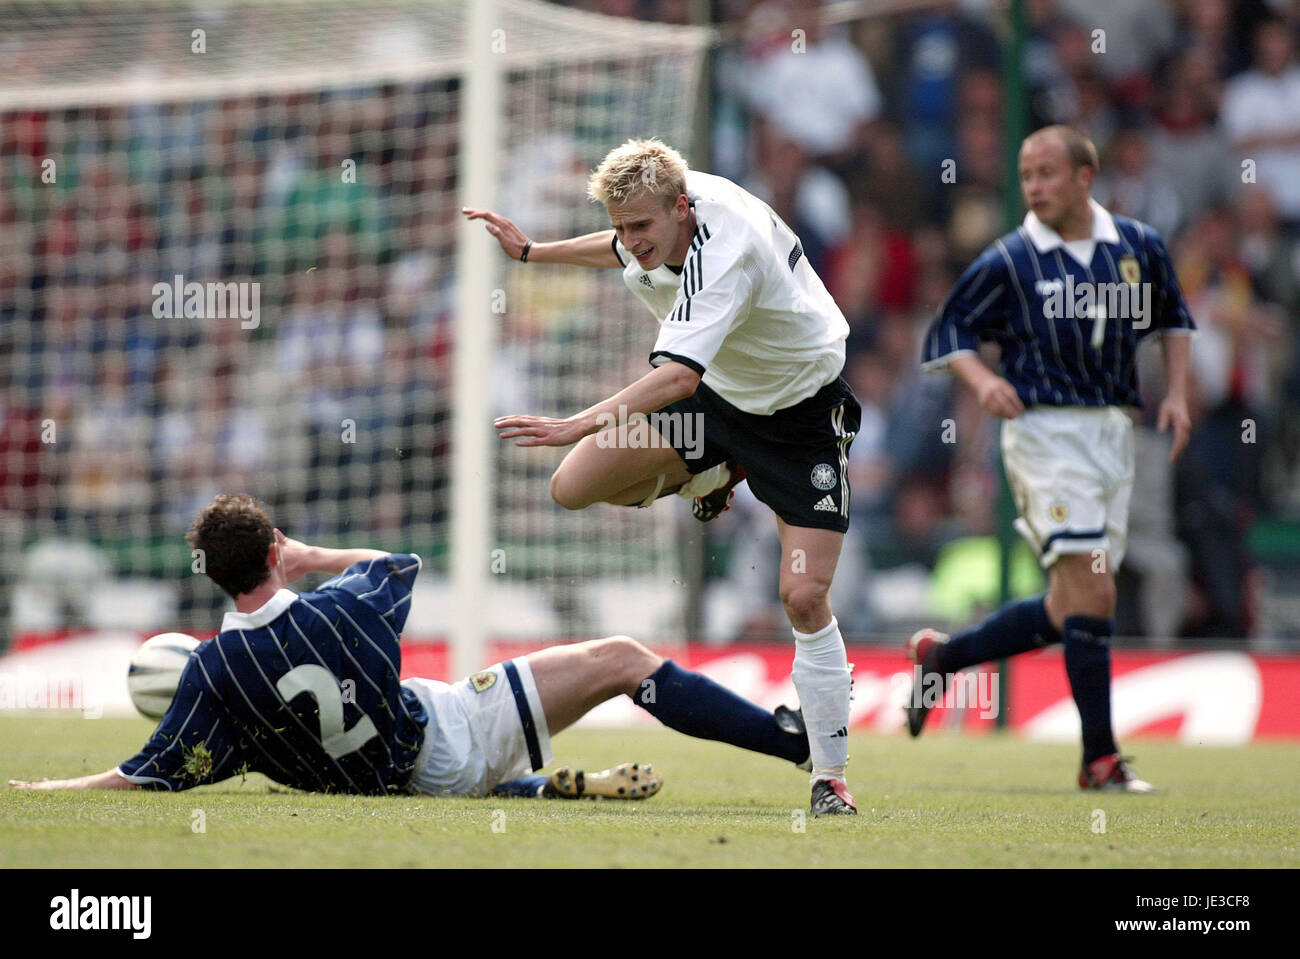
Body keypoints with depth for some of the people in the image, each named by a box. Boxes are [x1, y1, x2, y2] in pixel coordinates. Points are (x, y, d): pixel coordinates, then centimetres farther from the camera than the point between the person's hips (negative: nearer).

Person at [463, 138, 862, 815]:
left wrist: (581, 425, -61)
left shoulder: (725, 256, -38)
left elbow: (678, 377, -51)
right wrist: (531, 251, 15)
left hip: (803, 410, -8)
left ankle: (830, 779, -5)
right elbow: (627, 252, 14)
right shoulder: (670, 204, -14)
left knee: (804, 598, -17)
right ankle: (712, 475, 24)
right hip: (718, 395, 8)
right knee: (573, 488, -2)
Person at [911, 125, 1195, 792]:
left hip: (1113, 435, 5)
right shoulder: (1007, 261, -5)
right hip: (1044, 432, -5)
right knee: (1093, 595, -16)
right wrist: (982, 380, -18)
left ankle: (942, 655, 28)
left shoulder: (1138, 246, 6)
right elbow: (946, 332, 1)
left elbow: (1173, 316, 22)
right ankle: (1100, 758, -9)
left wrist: (1177, 393, 9)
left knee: (1065, 612, 7)